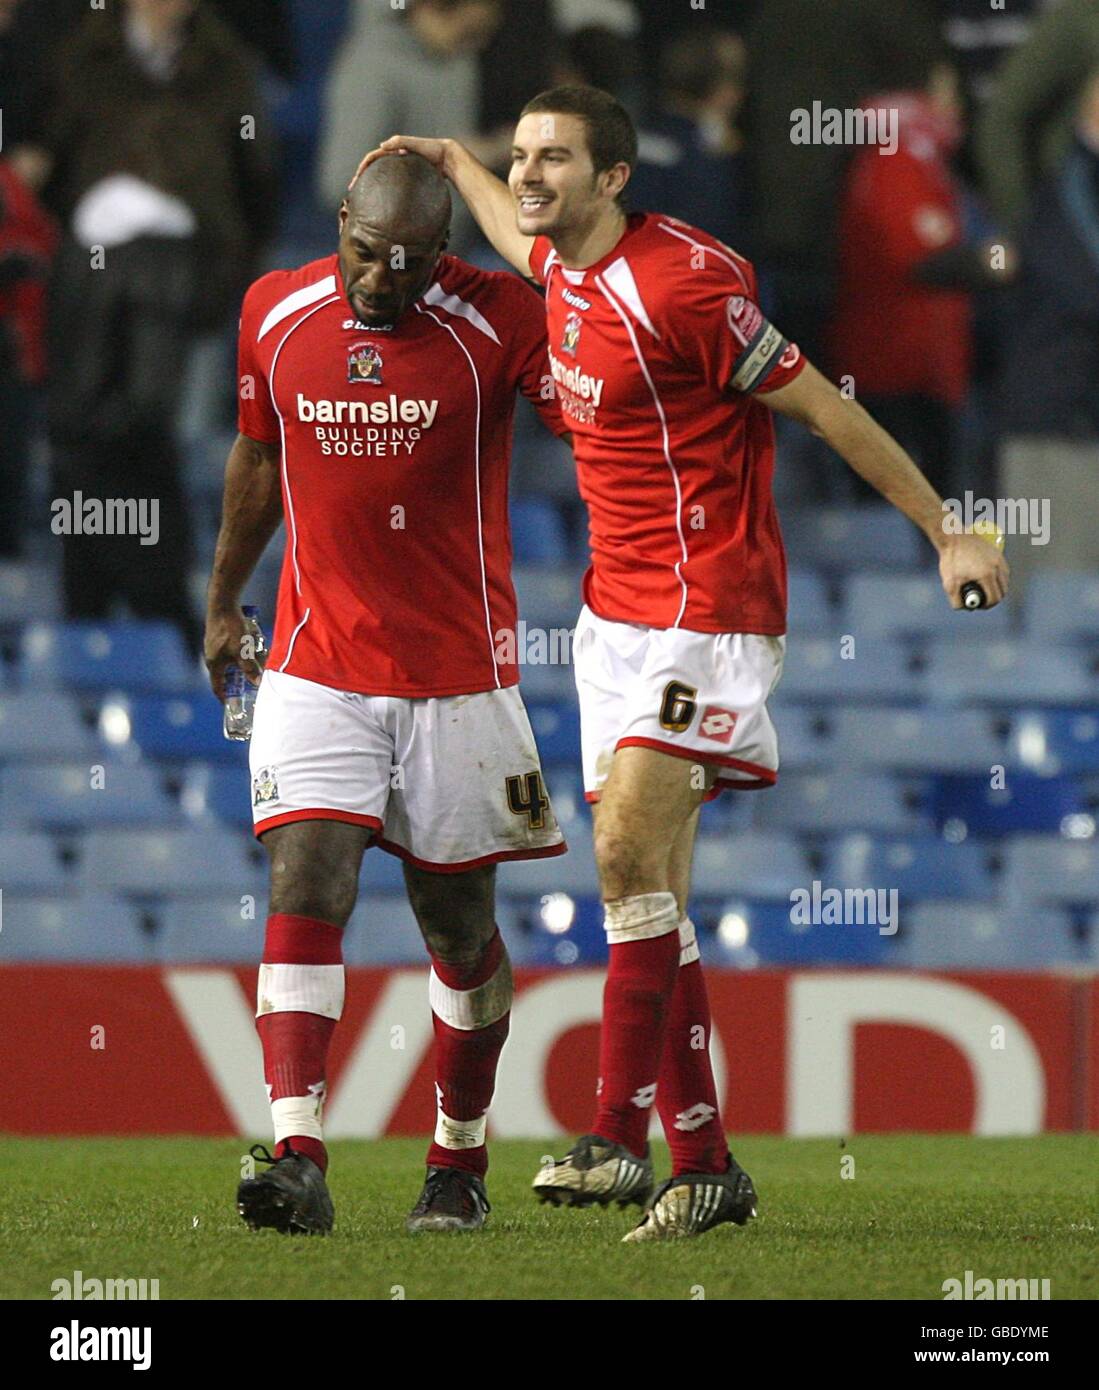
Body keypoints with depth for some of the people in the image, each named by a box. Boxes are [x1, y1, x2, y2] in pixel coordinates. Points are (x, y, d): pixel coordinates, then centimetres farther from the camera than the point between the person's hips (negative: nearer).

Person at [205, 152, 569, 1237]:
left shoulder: (497, 319, -9)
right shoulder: (274, 314, 2)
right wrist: (222, 605, 26)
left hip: (457, 676, -2)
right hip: (315, 668, 2)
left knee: (458, 924, 7)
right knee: (304, 890, -15)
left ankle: (458, 1164, 24)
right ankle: (298, 1161, -21)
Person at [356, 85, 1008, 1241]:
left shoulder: (679, 286, -17)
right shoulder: (569, 271, 8)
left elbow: (826, 410, -12)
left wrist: (945, 533, -10)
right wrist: (449, 160, 38)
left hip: (705, 613, -9)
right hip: (617, 612, 9)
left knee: (629, 854, -19)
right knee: (648, 891, 5)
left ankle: (617, 1137, -20)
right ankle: (703, 1164, 8)